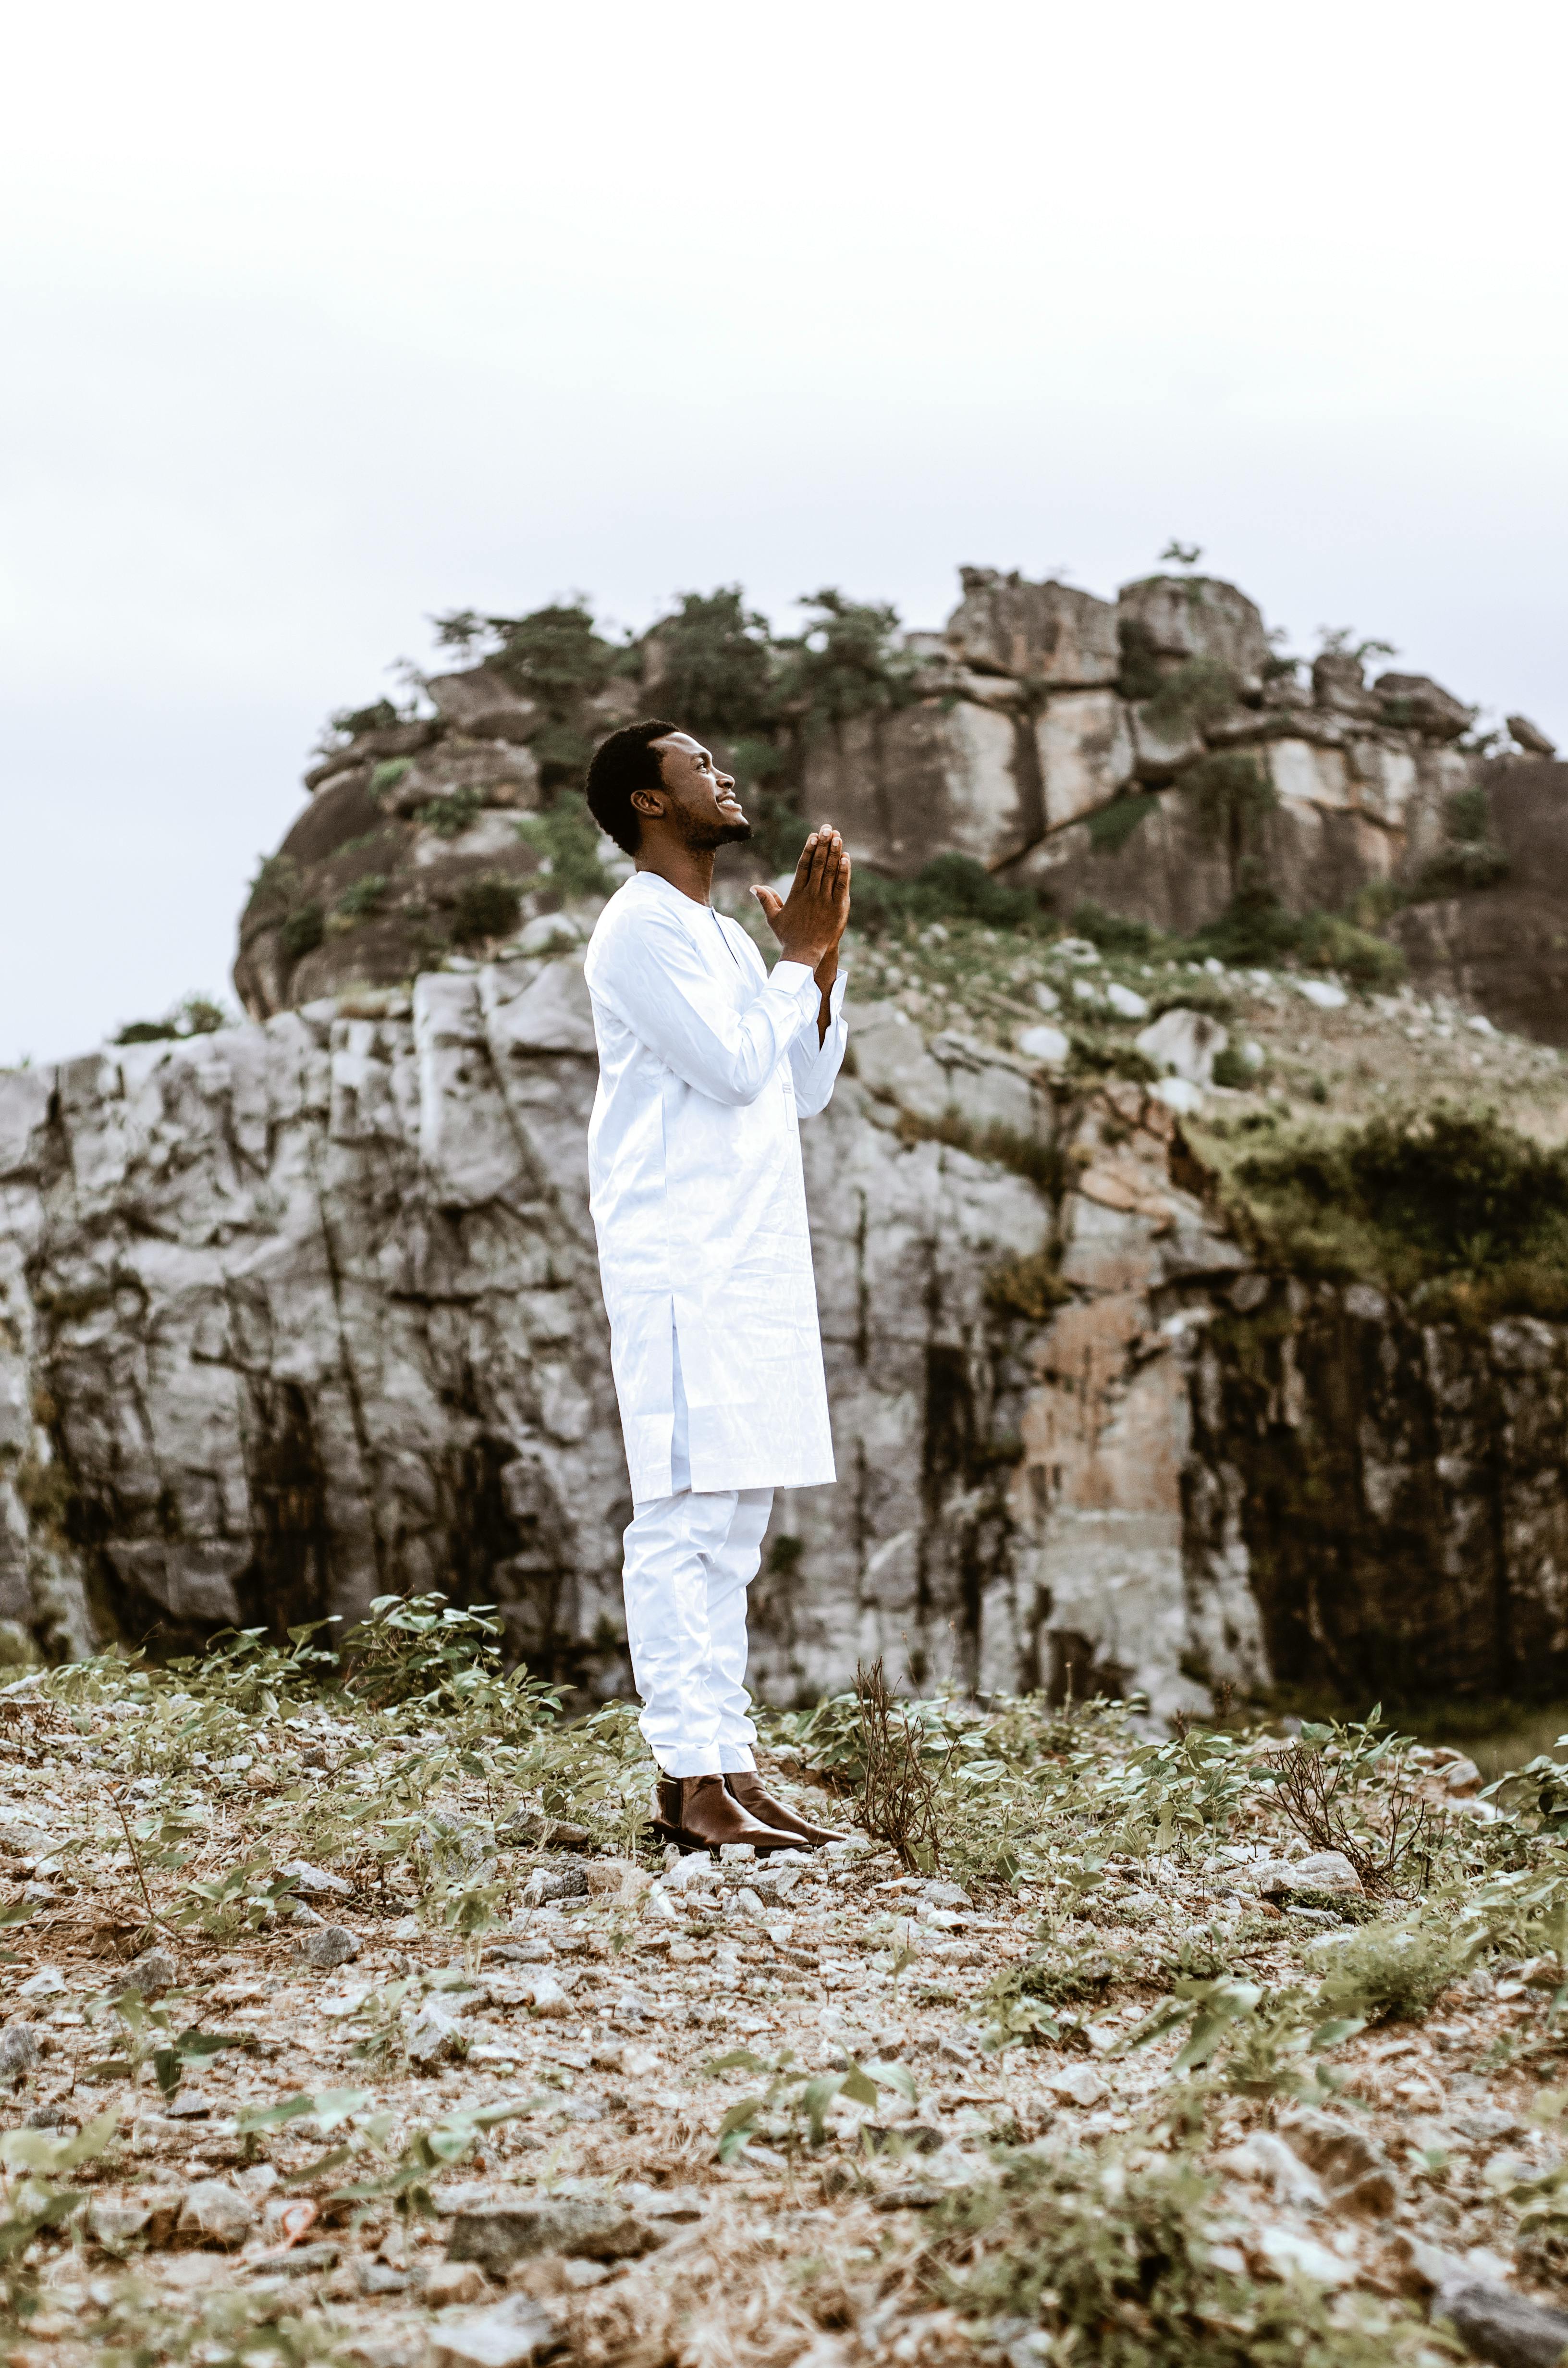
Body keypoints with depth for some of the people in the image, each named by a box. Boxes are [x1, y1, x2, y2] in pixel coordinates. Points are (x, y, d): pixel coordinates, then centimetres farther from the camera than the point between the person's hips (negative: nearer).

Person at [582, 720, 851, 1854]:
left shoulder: (726, 939, 22)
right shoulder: (641, 929, -7)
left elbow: (806, 1090, 19)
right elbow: (735, 1067, -16)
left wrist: (825, 957, 10)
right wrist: (798, 956, -4)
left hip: (757, 1268, 9)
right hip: (683, 1273, -9)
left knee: (732, 1526, 9)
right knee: (685, 1521, -10)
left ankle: (726, 1763, 12)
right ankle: (693, 1781, -9)